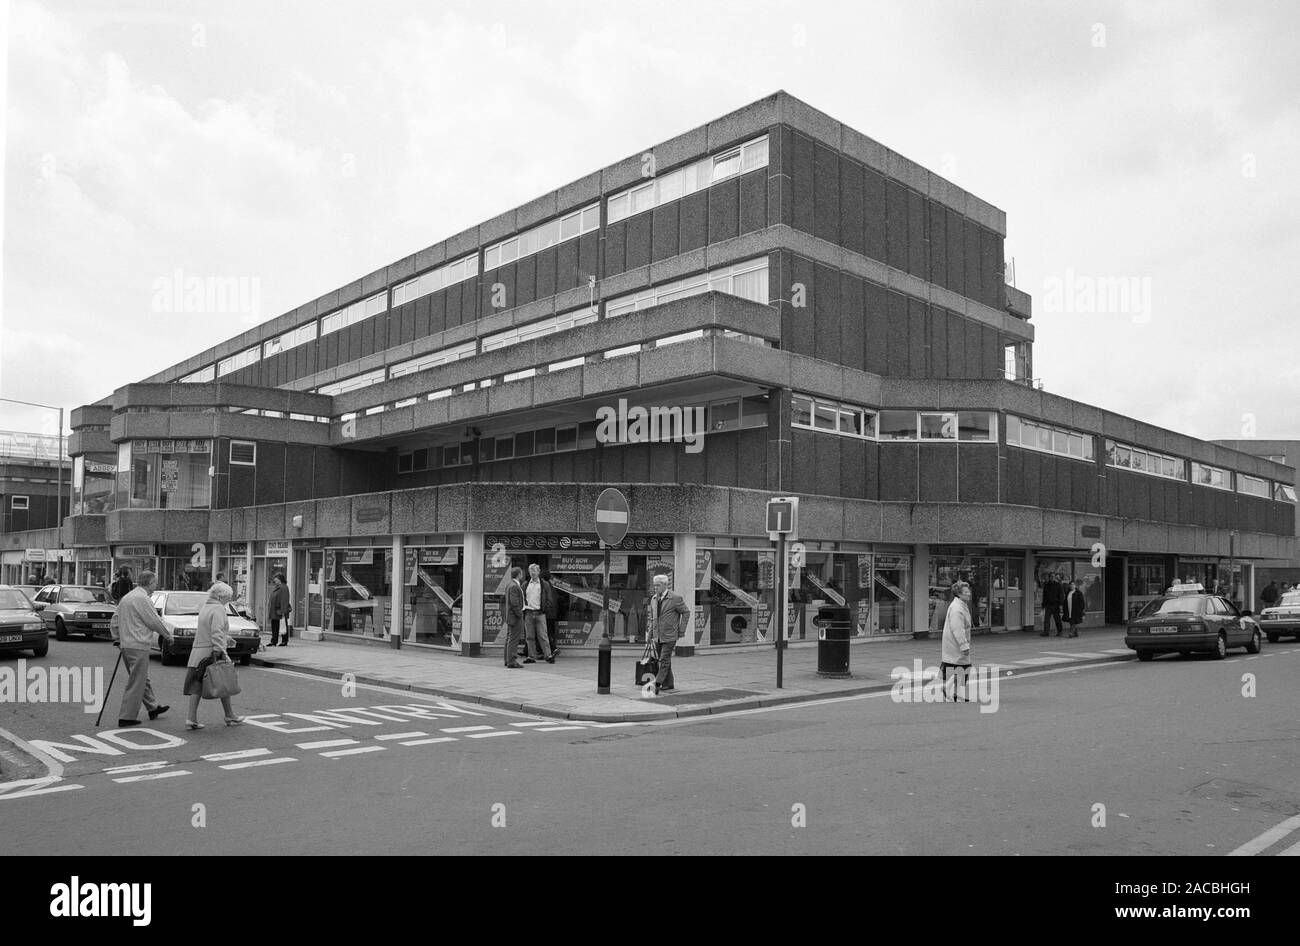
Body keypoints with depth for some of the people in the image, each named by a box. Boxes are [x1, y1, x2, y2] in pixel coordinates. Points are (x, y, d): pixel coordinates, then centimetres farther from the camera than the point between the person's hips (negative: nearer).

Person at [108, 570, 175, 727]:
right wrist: (168, 634, 1)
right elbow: (155, 622, -13)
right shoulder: (142, 598, -16)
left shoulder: (126, 597, 13)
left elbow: (114, 621, 20)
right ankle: (126, 717, 1)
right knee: (136, 683, -3)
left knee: (143, 679, 20)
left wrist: (117, 638, 27)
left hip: (125, 645, 10)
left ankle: (153, 708, 32)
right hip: (138, 646, -10)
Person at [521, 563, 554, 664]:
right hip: (528, 613, 3)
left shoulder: (545, 584, 5)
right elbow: (522, 598, 17)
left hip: (540, 613, -3)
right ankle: (531, 657, 9)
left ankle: (548, 655, -3)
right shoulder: (525, 585, 13)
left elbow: (549, 599, 5)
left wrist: (544, 609, -4)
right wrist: (524, 608, 3)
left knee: (542, 636, -6)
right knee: (529, 636, 4)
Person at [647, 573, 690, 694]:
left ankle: (658, 683, -14)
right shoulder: (654, 599, 8)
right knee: (662, 660, 11)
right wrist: (651, 632, 12)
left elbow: (686, 613, -4)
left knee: (664, 660, -11)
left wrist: (681, 631, -6)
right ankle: (669, 684, 21)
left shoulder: (675, 598, -11)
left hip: (669, 636, -6)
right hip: (658, 636, 6)